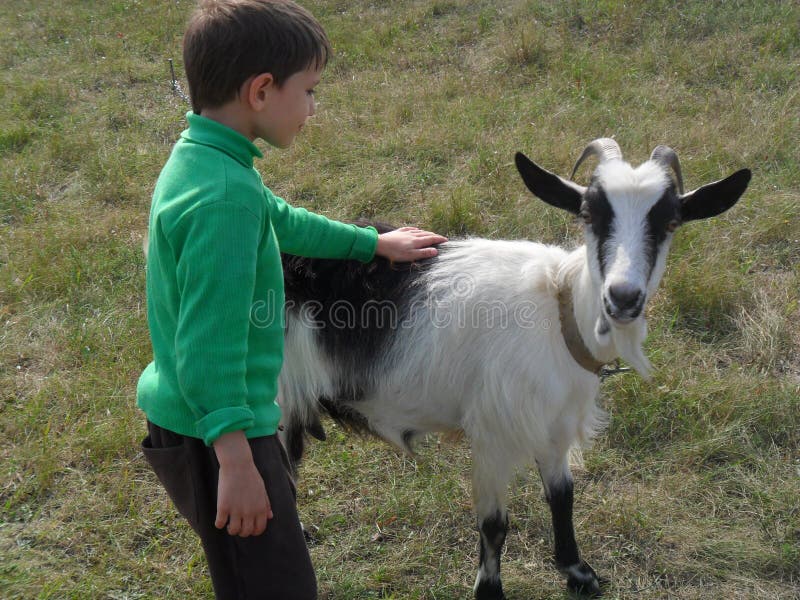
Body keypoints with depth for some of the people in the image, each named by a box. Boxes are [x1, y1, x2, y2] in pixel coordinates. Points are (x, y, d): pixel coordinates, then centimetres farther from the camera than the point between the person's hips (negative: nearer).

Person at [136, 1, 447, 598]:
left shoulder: (197, 159, 5)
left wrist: (374, 243, 33)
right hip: (213, 435, -10)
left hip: (187, 416, 10)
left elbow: (283, 221, 23)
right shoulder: (226, 195, -26)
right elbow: (208, 343, -27)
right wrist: (236, 462, -25)